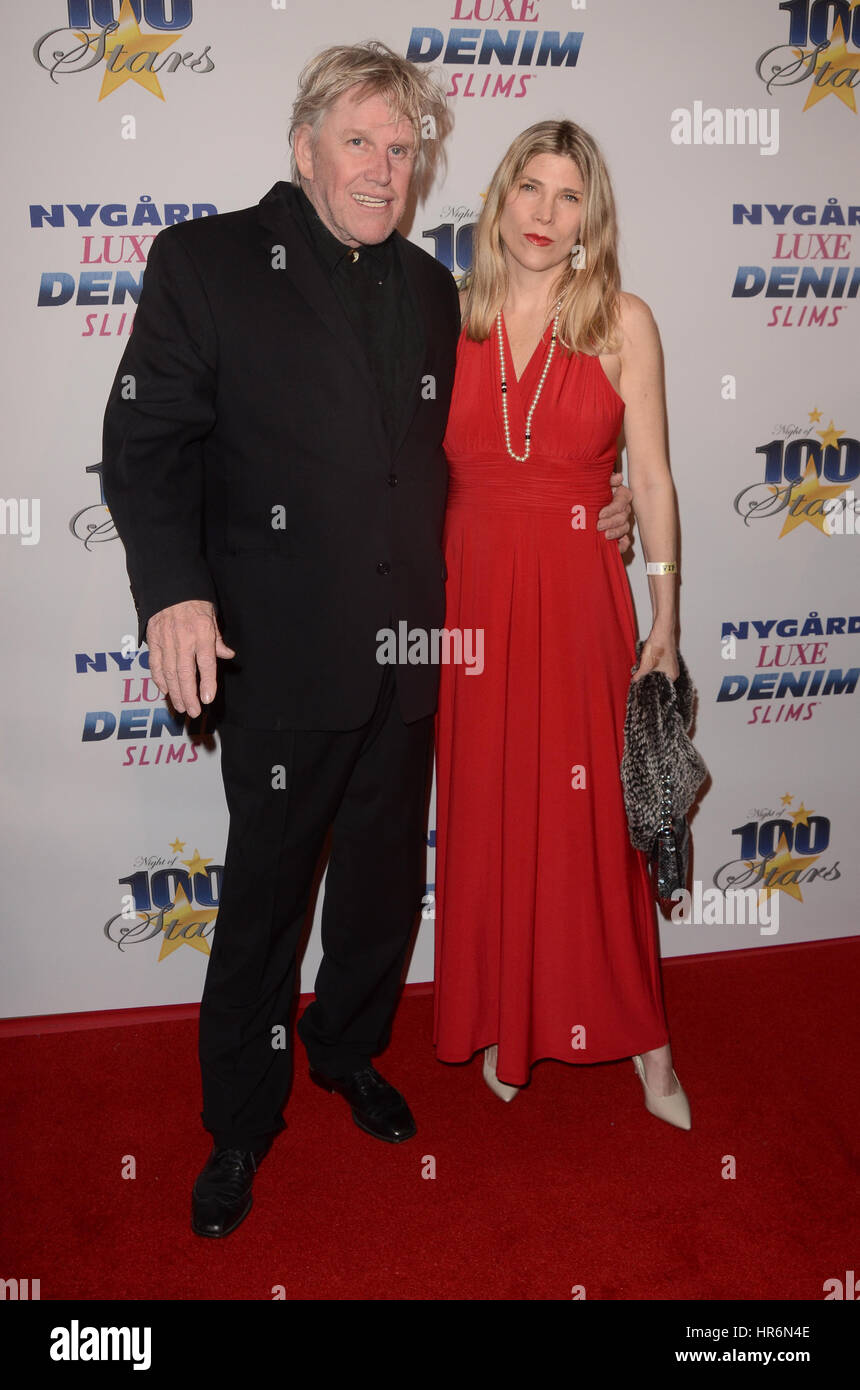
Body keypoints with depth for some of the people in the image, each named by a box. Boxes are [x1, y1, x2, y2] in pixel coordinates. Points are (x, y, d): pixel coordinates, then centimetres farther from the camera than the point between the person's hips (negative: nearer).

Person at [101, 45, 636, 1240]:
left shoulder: (430, 288, 12)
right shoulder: (206, 261, -2)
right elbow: (147, 439, -8)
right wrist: (174, 589, -22)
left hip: (409, 650, 5)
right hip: (283, 655, -4)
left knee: (384, 876, 17)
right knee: (263, 895, 8)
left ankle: (349, 1049, 43)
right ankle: (241, 1122, 29)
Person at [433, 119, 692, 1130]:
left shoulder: (623, 322, 1)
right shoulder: (448, 322, 6)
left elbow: (652, 479, 1)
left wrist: (664, 621, -2)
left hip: (579, 593, -1)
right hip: (472, 595, 2)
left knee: (597, 818, 5)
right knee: (487, 816, 9)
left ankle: (636, 1035, 24)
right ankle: (503, 1022, 29)